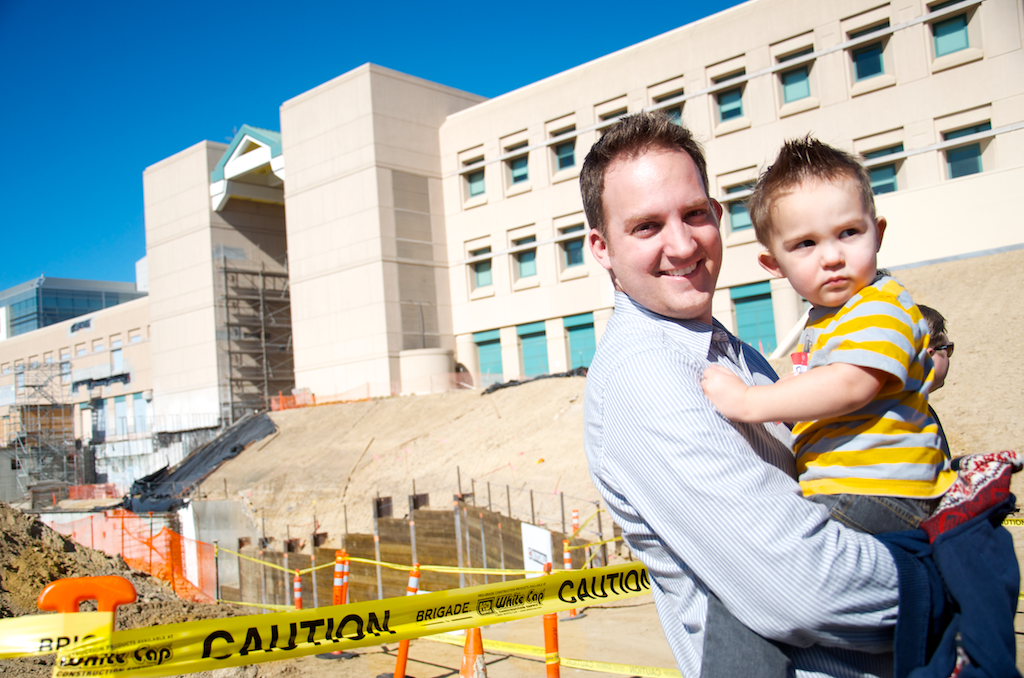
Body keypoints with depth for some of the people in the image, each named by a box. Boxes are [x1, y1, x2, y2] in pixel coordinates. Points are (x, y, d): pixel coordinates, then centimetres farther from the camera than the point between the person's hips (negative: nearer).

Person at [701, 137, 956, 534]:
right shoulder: (825, 319, 19)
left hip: (881, 497, -11)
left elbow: (850, 386, -28)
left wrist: (748, 402, -28)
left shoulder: (881, 310, -14)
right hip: (836, 492, 11)